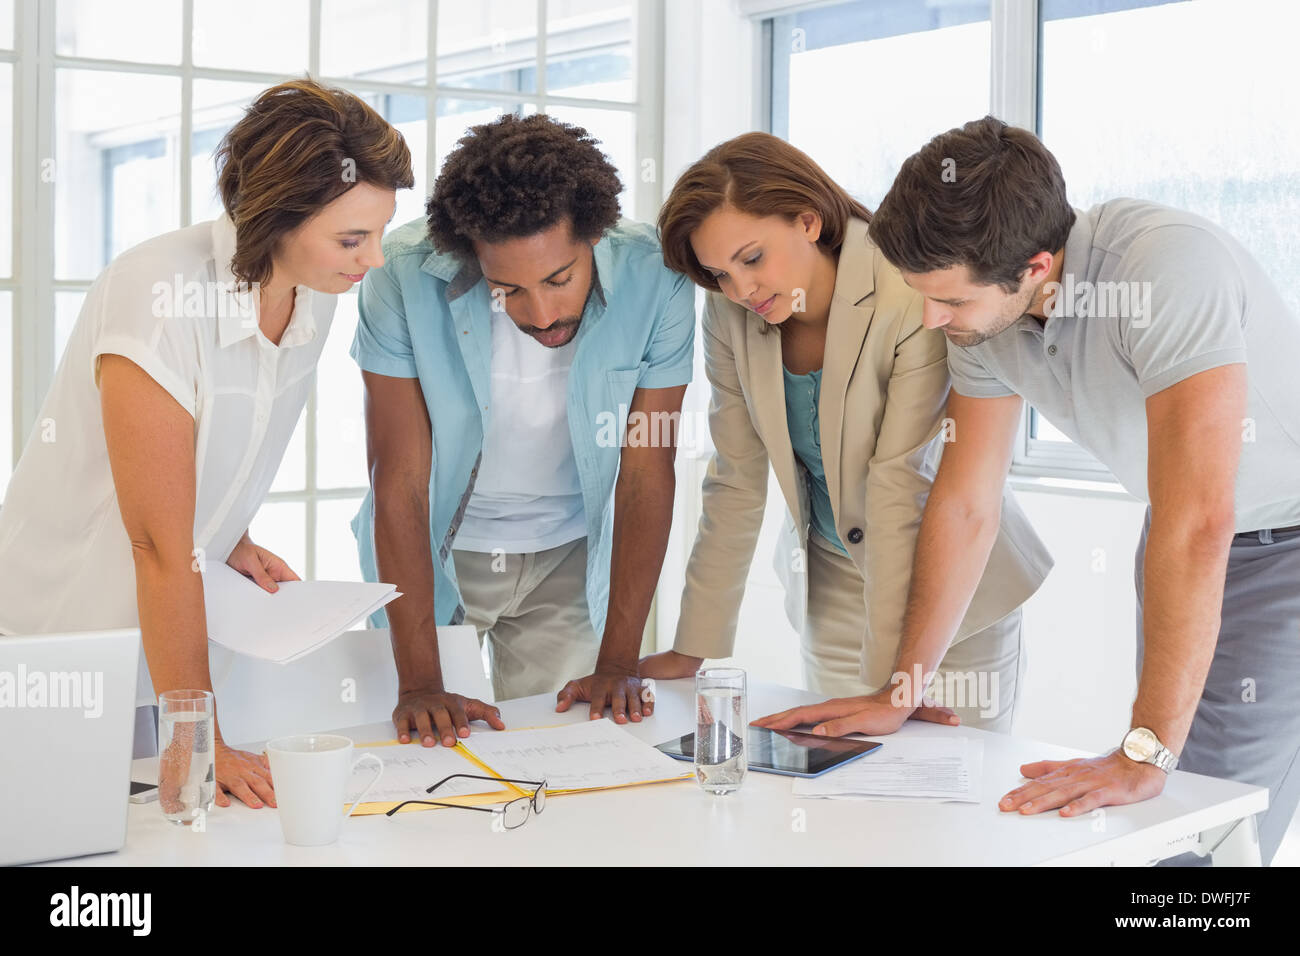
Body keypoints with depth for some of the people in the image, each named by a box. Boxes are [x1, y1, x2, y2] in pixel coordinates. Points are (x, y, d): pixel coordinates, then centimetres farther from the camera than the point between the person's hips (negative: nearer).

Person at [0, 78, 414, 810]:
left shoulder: (314, 295, -5)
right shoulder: (157, 298, -27)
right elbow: (161, 549, -26)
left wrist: (231, 542, 1)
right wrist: (204, 743, -24)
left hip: (170, 616, 6)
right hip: (64, 633, -6)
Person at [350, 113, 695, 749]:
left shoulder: (654, 278, -24)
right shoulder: (405, 278, -26)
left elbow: (646, 476, -17)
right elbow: (400, 482, -23)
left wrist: (617, 663, -20)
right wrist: (420, 682, -28)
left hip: (567, 554, 1)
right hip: (432, 550, -1)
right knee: (425, 745, 1)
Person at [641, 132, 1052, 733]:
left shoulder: (915, 299, -26)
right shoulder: (732, 315, -10)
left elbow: (900, 485, -29)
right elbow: (737, 482, -5)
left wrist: (890, 682, -29)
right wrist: (693, 650, -7)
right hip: (831, 582, 4)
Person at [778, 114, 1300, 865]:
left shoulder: (1169, 266, -34)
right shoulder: (982, 305, -12)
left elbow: (1196, 520, -39)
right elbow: (964, 506, -3)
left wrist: (1143, 753, -39)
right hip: (1190, 539, 6)